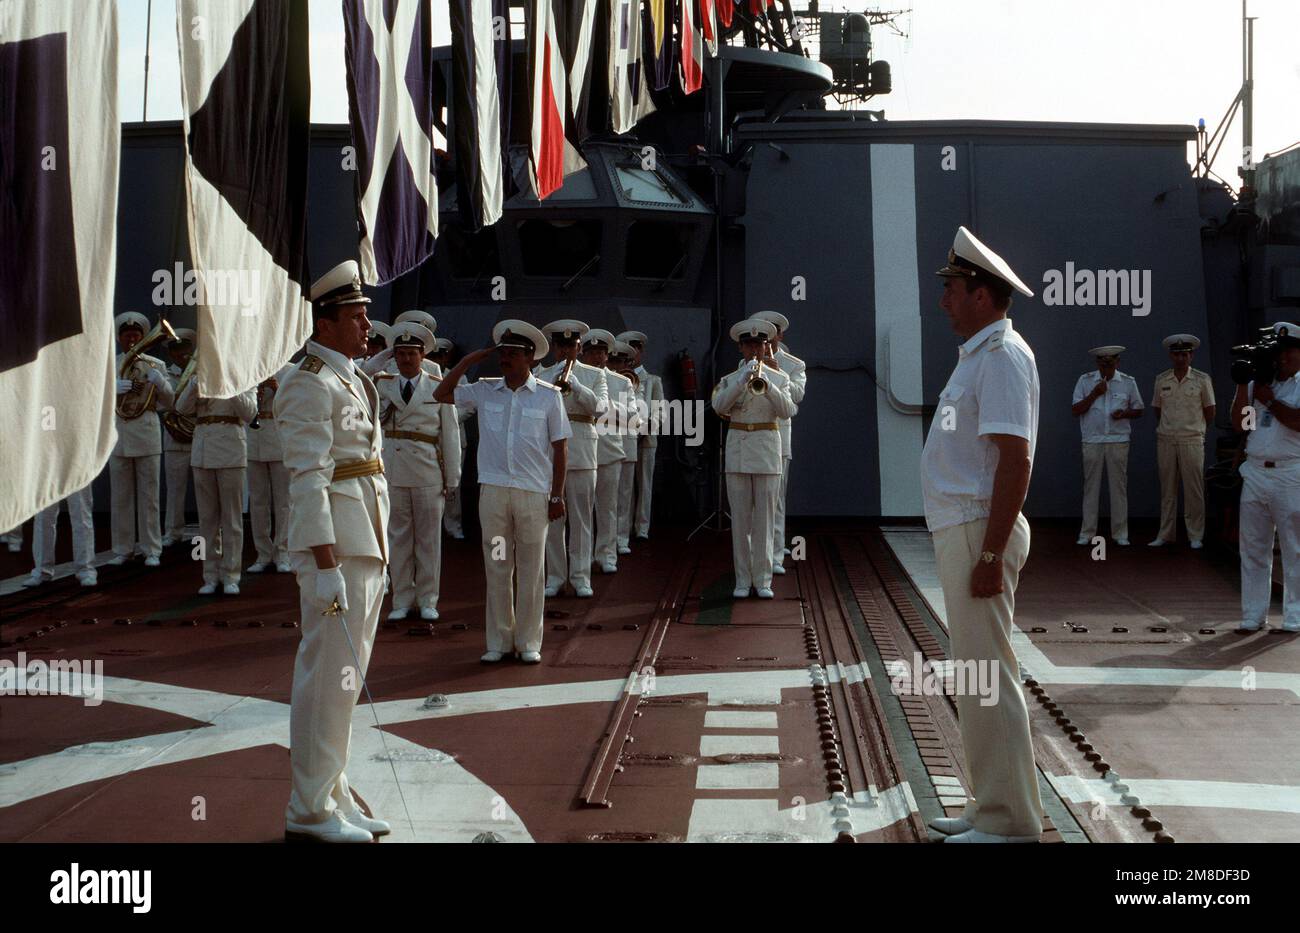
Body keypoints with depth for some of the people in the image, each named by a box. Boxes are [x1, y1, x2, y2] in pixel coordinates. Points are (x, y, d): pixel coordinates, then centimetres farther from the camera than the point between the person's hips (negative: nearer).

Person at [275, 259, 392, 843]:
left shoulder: (353, 379, 18)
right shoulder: (309, 385, -12)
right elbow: (307, 479, -19)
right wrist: (325, 565, -24)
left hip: (367, 538, 10)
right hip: (334, 541, -10)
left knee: (347, 673, 13)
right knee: (329, 675, -6)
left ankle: (334, 798, 22)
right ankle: (310, 812, 2)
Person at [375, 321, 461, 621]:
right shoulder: (381, 385, 6)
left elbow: (450, 436, 2)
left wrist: (452, 478, 0)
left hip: (428, 473, -1)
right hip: (392, 471, 2)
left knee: (428, 537, 5)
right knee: (398, 537, 7)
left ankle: (427, 600, 16)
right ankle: (402, 600, 17)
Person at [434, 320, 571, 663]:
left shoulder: (549, 396, 0)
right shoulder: (484, 391, 7)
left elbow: (559, 448, 1)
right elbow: (441, 394, 10)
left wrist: (557, 495, -3)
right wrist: (467, 361, 3)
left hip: (534, 493, -2)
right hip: (493, 491, 2)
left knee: (531, 570, 4)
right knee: (496, 568, 7)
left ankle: (528, 642, 14)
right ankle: (498, 641, 16)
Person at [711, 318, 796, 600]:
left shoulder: (779, 378, 6)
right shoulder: (731, 379, 7)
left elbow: (787, 411, -9)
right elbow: (719, 406, -12)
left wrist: (766, 384, -23)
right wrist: (745, 378, -20)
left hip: (767, 449, -1)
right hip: (737, 447, 1)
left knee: (765, 517, -1)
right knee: (740, 517, 2)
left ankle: (763, 580, 4)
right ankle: (742, 580, 8)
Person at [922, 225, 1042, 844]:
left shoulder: (1001, 355, -14)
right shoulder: (978, 355, 18)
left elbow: (1015, 460, -22)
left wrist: (990, 554, -26)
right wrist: (976, 548, 18)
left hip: (979, 533, -11)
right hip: (960, 531, 11)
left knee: (986, 676, -6)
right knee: (975, 673, 16)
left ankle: (1009, 822, 2)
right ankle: (991, 808, 26)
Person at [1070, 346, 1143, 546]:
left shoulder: (1128, 382, 7)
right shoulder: (1085, 381, 6)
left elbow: (1138, 410, 12)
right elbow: (1075, 411, 1)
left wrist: (1125, 413, -9)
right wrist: (1094, 394, -11)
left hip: (1118, 441, 0)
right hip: (1092, 441, 0)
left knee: (1119, 486, 0)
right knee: (1091, 486, 1)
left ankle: (1120, 533, 6)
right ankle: (1087, 533, 6)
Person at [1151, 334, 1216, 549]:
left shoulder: (1202, 379, 0)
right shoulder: (1161, 380, 7)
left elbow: (1210, 413, 5)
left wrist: (1194, 428, 9)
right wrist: (1167, 428, 9)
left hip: (1192, 440, -3)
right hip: (1165, 440, 3)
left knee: (1194, 489, -1)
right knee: (1167, 490, 7)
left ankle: (1195, 536, 5)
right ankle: (1165, 534, 12)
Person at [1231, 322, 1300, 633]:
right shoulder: (1257, 382, 15)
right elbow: (1239, 424, 6)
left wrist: (1269, 400, -11)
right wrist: (1241, 386, -1)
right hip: (1255, 471, 5)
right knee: (1252, 547, 6)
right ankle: (1253, 615, 12)